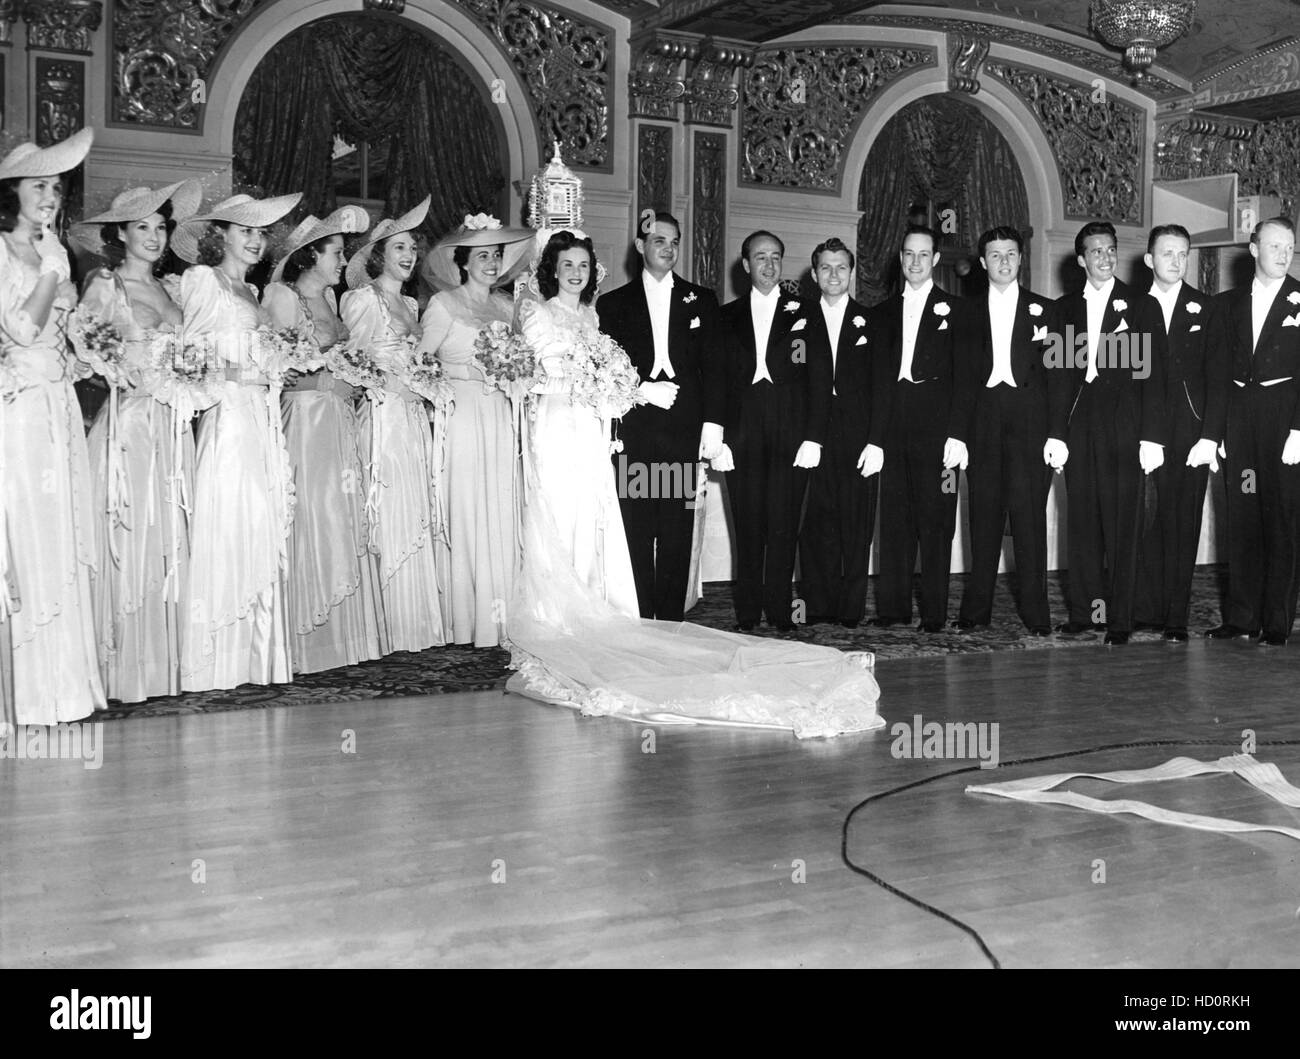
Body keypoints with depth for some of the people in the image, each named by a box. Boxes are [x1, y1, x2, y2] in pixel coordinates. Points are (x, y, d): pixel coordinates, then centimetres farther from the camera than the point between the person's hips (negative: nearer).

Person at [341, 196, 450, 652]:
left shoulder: (410, 304, 20)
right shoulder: (363, 298, -3)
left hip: (415, 417, 8)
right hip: (384, 414, -8)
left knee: (421, 518, 5)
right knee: (392, 518, -8)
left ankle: (420, 623, 10)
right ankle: (392, 630, -3)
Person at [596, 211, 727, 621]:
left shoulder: (701, 300, 14)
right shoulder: (613, 303, 12)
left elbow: (713, 367, 9)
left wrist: (713, 423, -1)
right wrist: (642, 390, -10)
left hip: (682, 432, 1)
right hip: (633, 432, 0)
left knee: (677, 533, 0)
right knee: (636, 532, -2)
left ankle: (671, 623, 5)